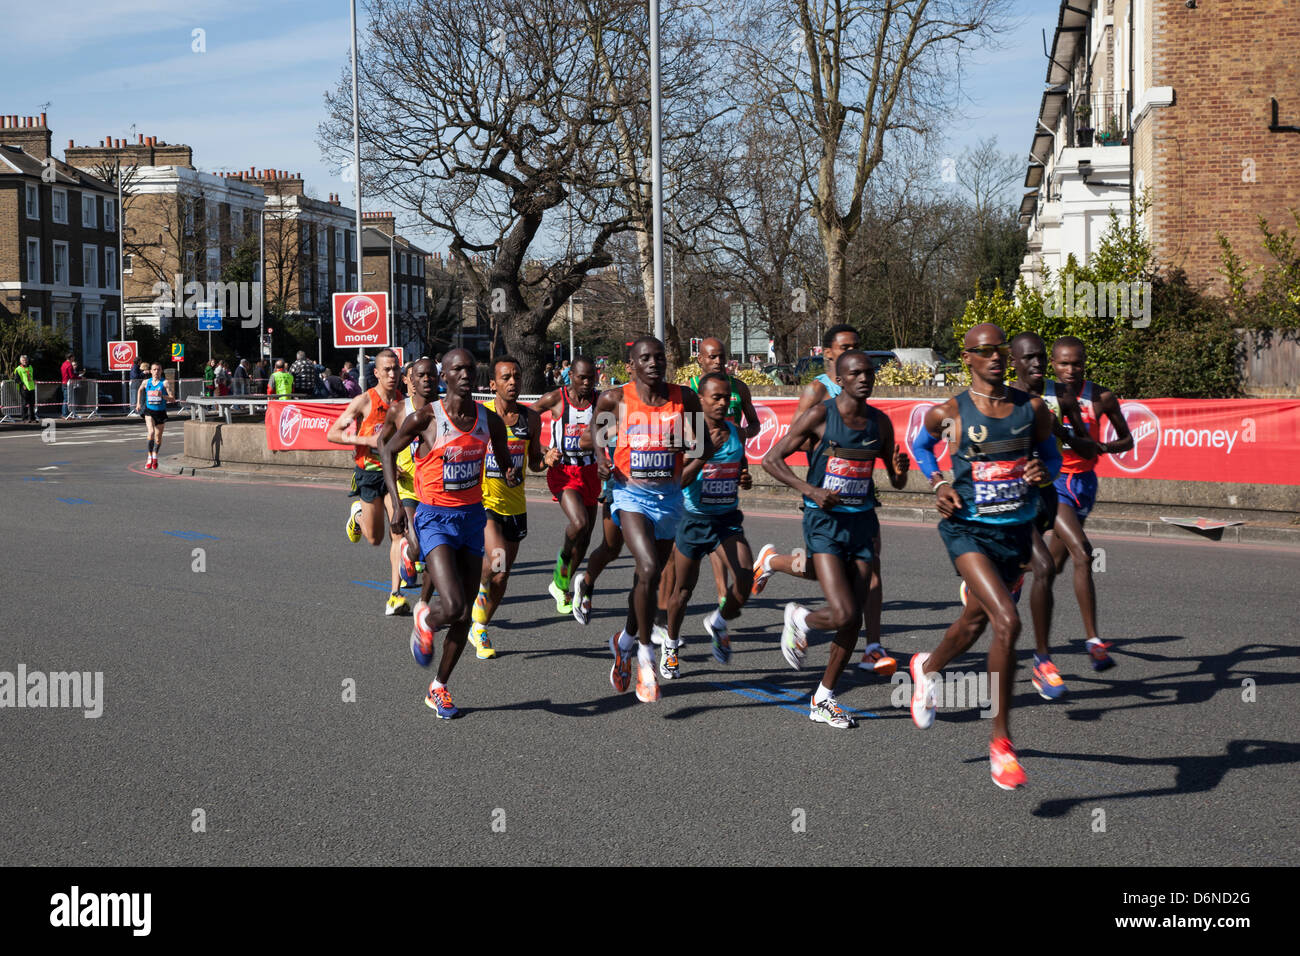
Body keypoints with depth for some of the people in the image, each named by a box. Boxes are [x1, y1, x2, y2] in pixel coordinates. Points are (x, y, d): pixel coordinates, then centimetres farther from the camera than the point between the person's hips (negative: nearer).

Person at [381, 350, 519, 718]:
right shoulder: (426, 418, -11)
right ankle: (424, 622, 17)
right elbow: (389, 451, 3)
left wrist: (512, 476, -9)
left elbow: (504, 462, 16)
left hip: (473, 516, 5)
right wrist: (396, 504, -5)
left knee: (463, 613, 7)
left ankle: (439, 688, 24)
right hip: (434, 517, -5)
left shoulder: (490, 420, 2)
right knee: (452, 606, -21)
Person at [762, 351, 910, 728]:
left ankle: (823, 700, 18)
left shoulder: (880, 422, 6)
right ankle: (799, 618, 17)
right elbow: (771, 459, -6)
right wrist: (810, 490, -18)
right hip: (824, 521, -5)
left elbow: (895, 481, 15)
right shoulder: (819, 416, -9)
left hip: (862, 520, 5)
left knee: (853, 619, 4)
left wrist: (900, 470, -9)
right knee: (843, 614, -18)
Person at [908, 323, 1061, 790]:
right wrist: (939, 483, -1)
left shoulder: (1032, 408, 2)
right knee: (1007, 621, -22)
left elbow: (1051, 454, 16)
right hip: (968, 528, -5)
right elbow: (920, 444, 15)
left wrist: (1044, 471, -7)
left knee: (976, 621, 22)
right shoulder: (948, 413, -5)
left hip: (1016, 529, 5)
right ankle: (999, 740, -11)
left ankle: (929, 666, 56)